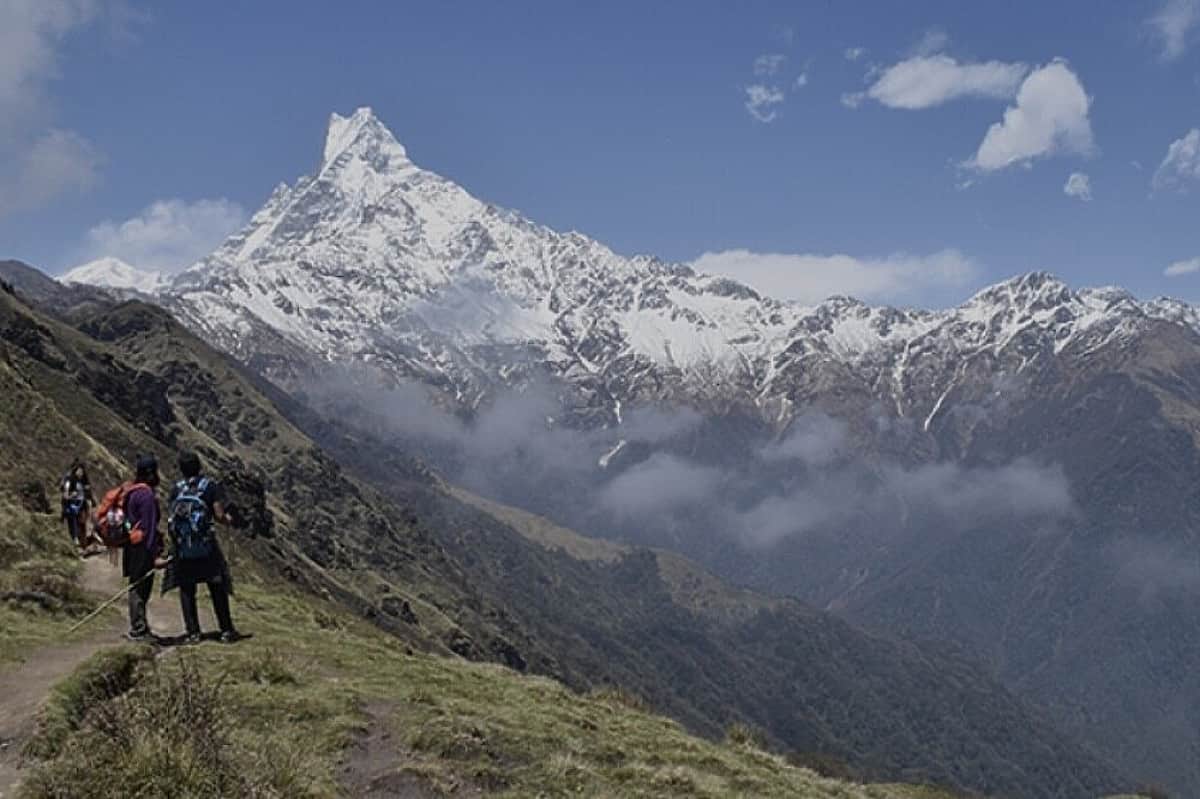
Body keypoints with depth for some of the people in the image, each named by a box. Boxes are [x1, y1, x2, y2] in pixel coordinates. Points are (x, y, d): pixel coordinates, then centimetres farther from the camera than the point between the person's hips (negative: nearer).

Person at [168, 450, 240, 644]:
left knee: (187, 591, 11)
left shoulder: (176, 490, 2)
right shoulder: (210, 486, -4)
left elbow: (174, 517, 0)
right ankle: (226, 631, 10)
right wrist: (228, 519, 11)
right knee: (218, 590, 8)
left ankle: (193, 633, 9)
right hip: (206, 548, -2)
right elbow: (219, 515, -10)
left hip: (182, 550, 2)